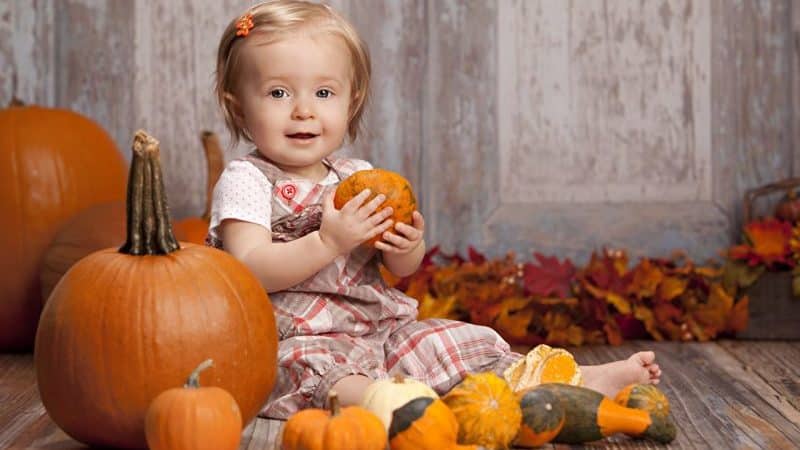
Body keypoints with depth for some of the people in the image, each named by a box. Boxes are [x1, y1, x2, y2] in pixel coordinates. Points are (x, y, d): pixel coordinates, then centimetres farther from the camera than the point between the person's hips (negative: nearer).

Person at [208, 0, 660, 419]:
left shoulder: (358, 177, 12)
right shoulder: (246, 181, -6)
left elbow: (402, 269, 14)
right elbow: (251, 272, -20)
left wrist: (408, 248, -11)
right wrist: (328, 242, -28)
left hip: (378, 329, 6)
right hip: (300, 341, -6)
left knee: (457, 343, -4)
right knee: (310, 367, -37)